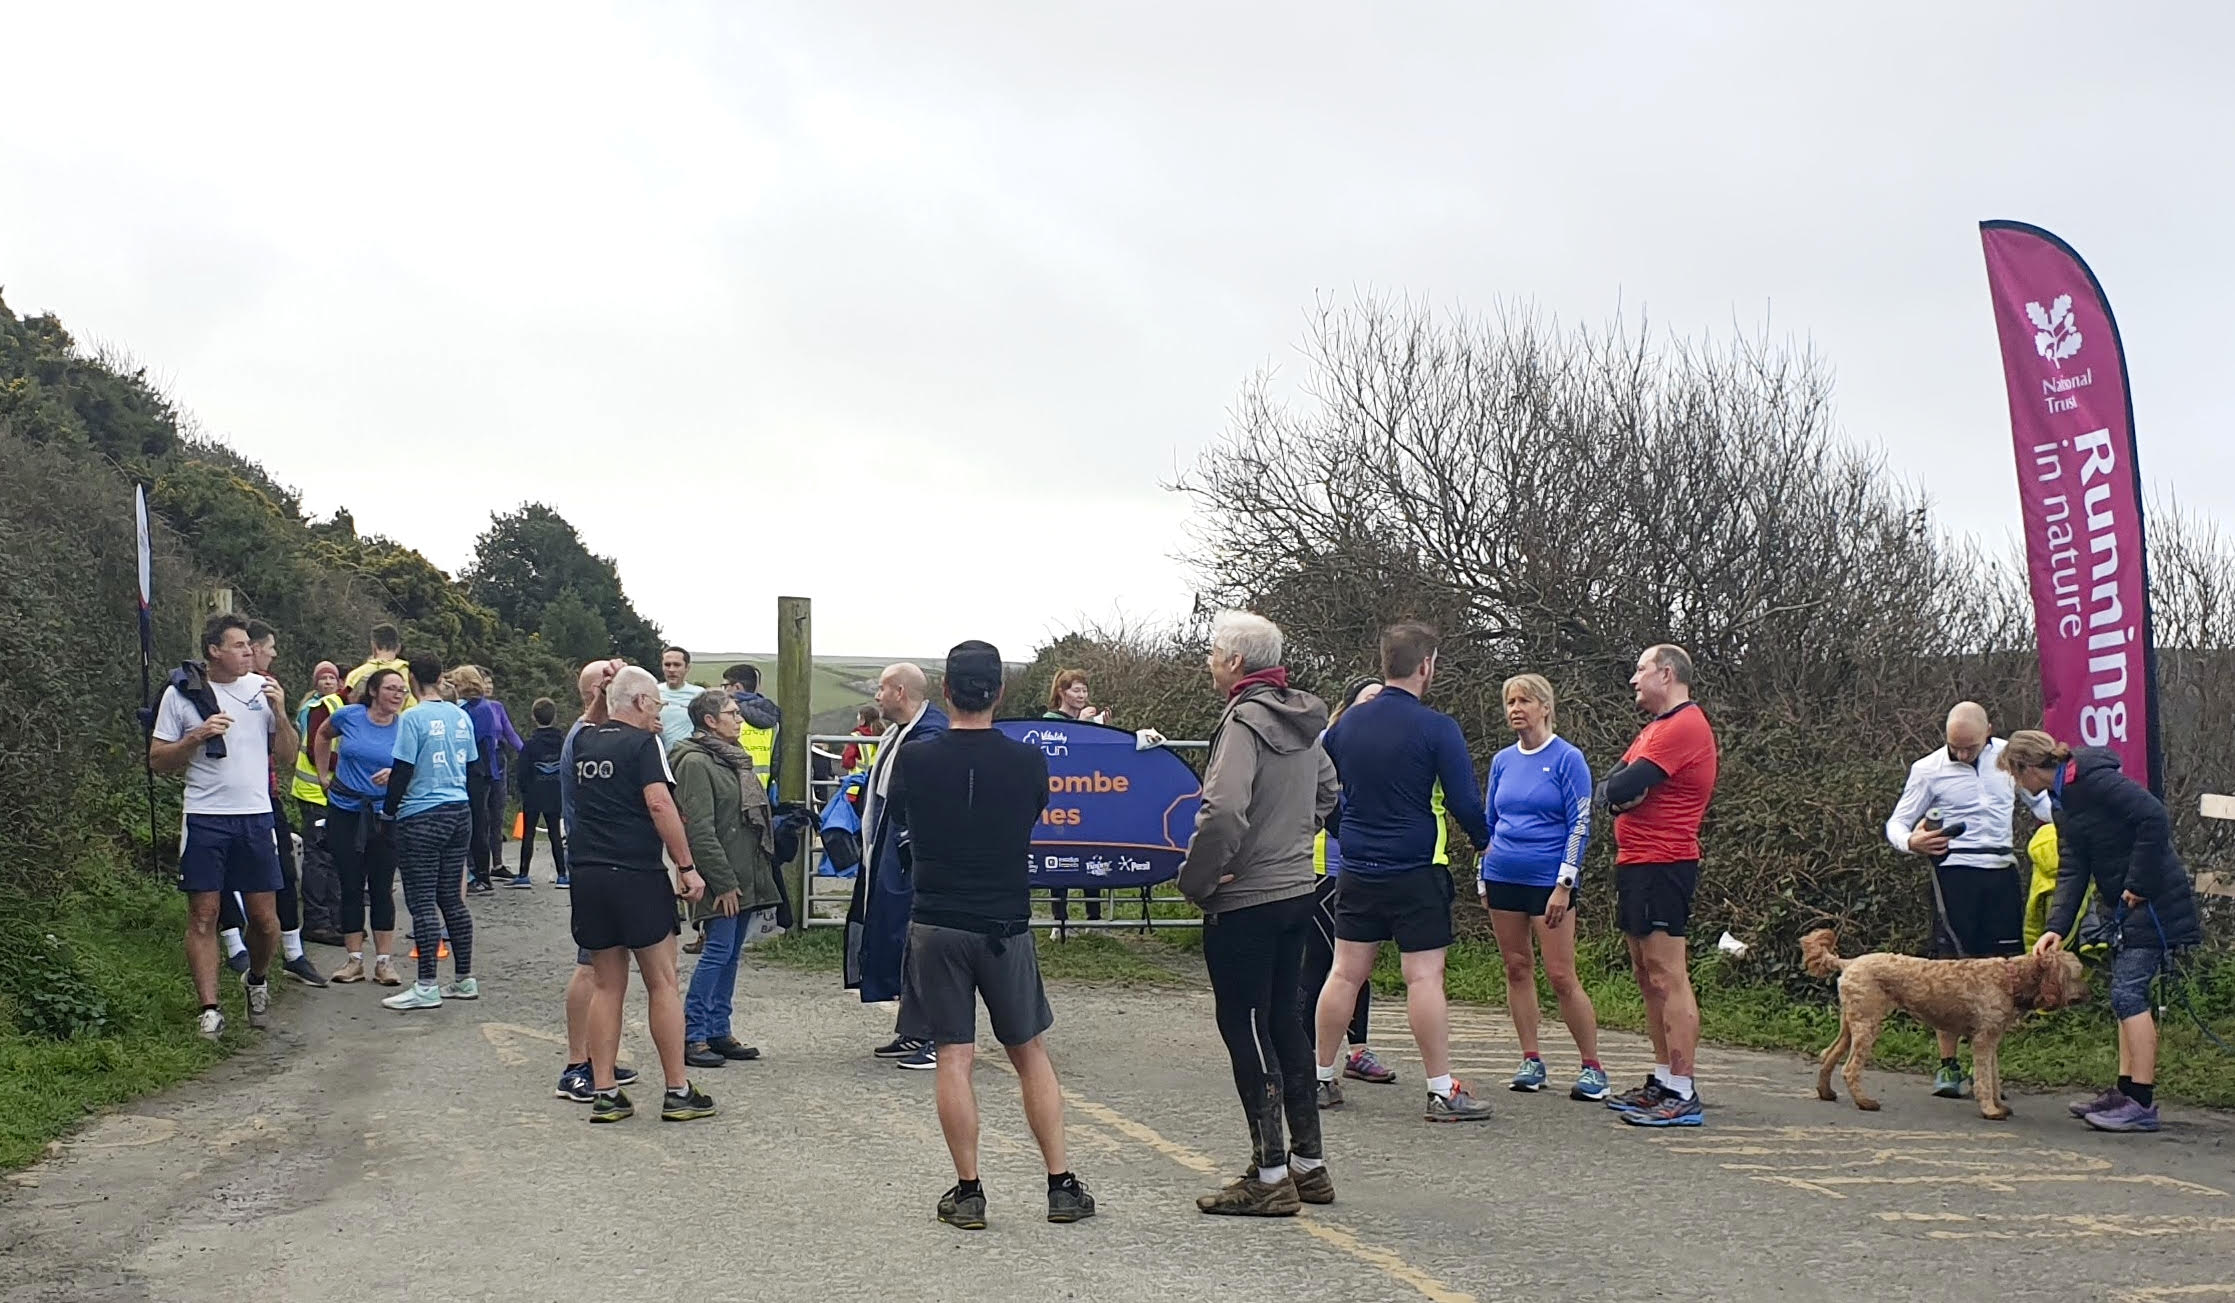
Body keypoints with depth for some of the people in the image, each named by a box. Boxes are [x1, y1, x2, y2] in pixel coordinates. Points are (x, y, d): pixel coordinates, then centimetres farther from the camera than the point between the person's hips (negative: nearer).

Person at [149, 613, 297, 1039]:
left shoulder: (263, 688, 8)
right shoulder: (181, 694, 1)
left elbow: (287, 756, 10)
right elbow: (157, 760, 2)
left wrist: (280, 713, -5)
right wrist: (197, 737, -13)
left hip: (255, 816, 2)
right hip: (205, 818, -2)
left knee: (264, 916, 4)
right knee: (203, 915, -2)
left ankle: (256, 981, 31)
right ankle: (209, 1010, 2)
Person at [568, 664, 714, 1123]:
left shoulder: (584, 742, 11)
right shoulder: (644, 743, -7)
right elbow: (659, 804, -17)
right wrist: (688, 866, -14)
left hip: (587, 874, 6)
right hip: (636, 875, -6)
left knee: (606, 985, 12)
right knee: (663, 983, 2)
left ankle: (605, 1094, 10)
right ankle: (678, 1092, 6)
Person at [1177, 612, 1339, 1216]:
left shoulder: (1245, 721, -18)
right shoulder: (1304, 721, 9)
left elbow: (1223, 813, -28)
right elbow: (1328, 793, 24)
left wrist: (1194, 879, -16)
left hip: (1244, 901, -9)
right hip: (1298, 890, 9)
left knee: (1245, 1028, -1)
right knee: (1287, 1021, 16)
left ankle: (1269, 1177, 2)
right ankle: (1309, 1163, 23)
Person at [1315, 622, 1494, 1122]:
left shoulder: (1348, 722, 4)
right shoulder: (1437, 728, -12)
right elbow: (1465, 803, -11)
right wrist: (1484, 841, 8)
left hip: (1356, 870, 5)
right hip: (1414, 874, -5)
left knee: (1345, 973, 11)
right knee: (1425, 977, -2)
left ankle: (1320, 1077, 18)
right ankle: (1443, 1090, 1)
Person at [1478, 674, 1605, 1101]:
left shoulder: (1567, 758, -6)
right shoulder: (1503, 761, 10)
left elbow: (1580, 825, -9)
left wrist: (1564, 885, -15)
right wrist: (1482, 879, 14)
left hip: (1548, 881, -6)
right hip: (1503, 880, 6)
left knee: (1561, 975, -7)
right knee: (1517, 968, 8)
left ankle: (1592, 1067, 2)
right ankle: (1531, 1061, 16)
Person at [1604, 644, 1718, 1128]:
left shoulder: (1685, 726, -13)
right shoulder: (1657, 727, 21)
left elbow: (1623, 787, -20)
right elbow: (1612, 788, 12)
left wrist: (1625, 787, 0)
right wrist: (1628, 791, -7)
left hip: (1661, 864, -11)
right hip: (1637, 864, 11)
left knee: (1667, 976, -11)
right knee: (1648, 977, 13)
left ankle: (1682, 1095, -12)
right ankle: (1662, 1081, 19)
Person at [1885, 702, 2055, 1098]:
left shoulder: (2008, 756, 6)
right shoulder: (1928, 770, -3)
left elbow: (2039, 800, 20)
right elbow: (1896, 823, 2)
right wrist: (1911, 842, -21)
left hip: (2002, 870, 3)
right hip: (1956, 870, -3)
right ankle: (1947, 1066, 3)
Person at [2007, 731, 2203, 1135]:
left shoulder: (2093, 780, -17)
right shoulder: (2063, 801, 13)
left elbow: (2156, 818, -26)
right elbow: (2072, 870, 8)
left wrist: (2139, 885, -21)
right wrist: (2056, 927, -4)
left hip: (2154, 902, -10)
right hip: (2130, 907, 10)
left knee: (2128, 994, -11)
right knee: (2127, 995, 13)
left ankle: (2142, 1104, -9)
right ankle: (2127, 1091, 20)